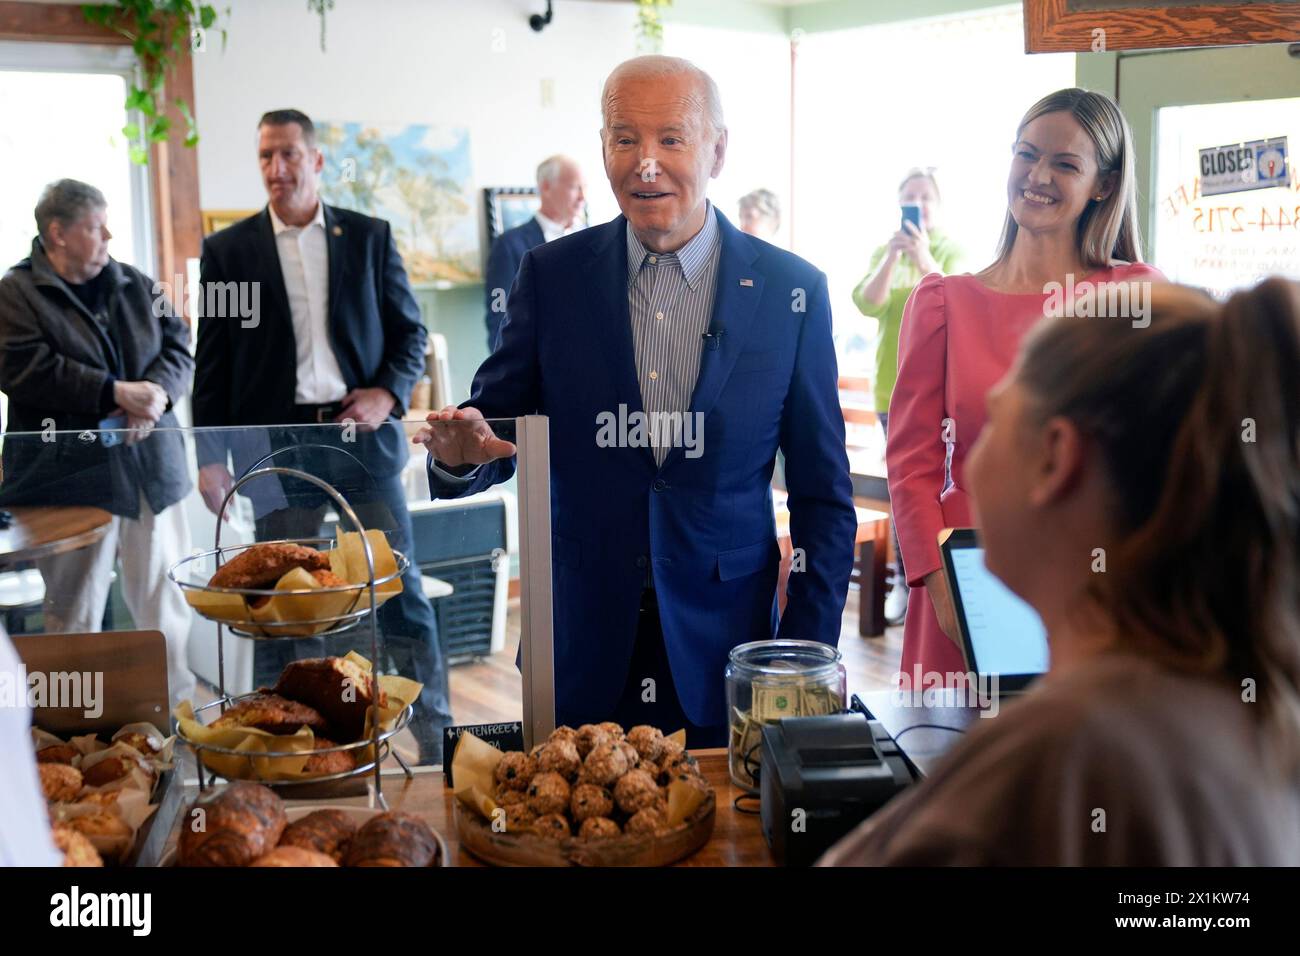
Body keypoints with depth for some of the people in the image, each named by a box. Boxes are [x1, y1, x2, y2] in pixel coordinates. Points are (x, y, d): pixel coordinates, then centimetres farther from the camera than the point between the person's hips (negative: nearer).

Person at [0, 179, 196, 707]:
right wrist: (115, 393, -19)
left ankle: (179, 702, 21)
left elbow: (179, 347, 8)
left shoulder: (137, 286, 13)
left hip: (151, 468, 5)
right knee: (75, 609, 3)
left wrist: (157, 392, -14)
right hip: (71, 475, -4)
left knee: (165, 601, 10)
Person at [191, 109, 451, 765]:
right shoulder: (228, 250, 7)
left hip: (362, 433, 0)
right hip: (276, 445, 0)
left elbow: (409, 332, 11)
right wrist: (210, 458, 1)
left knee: (402, 592, 3)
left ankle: (436, 738, 15)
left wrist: (387, 393, -8)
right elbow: (212, 364, 7)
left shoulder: (369, 237, 8)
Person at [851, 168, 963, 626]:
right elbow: (867, 303, -7)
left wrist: (924, 259, -29)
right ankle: (905, 580, 13)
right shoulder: (884, 252, 9)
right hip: (894, 385, 3)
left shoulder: (953, 251, 0)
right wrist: (892, 256, -19)